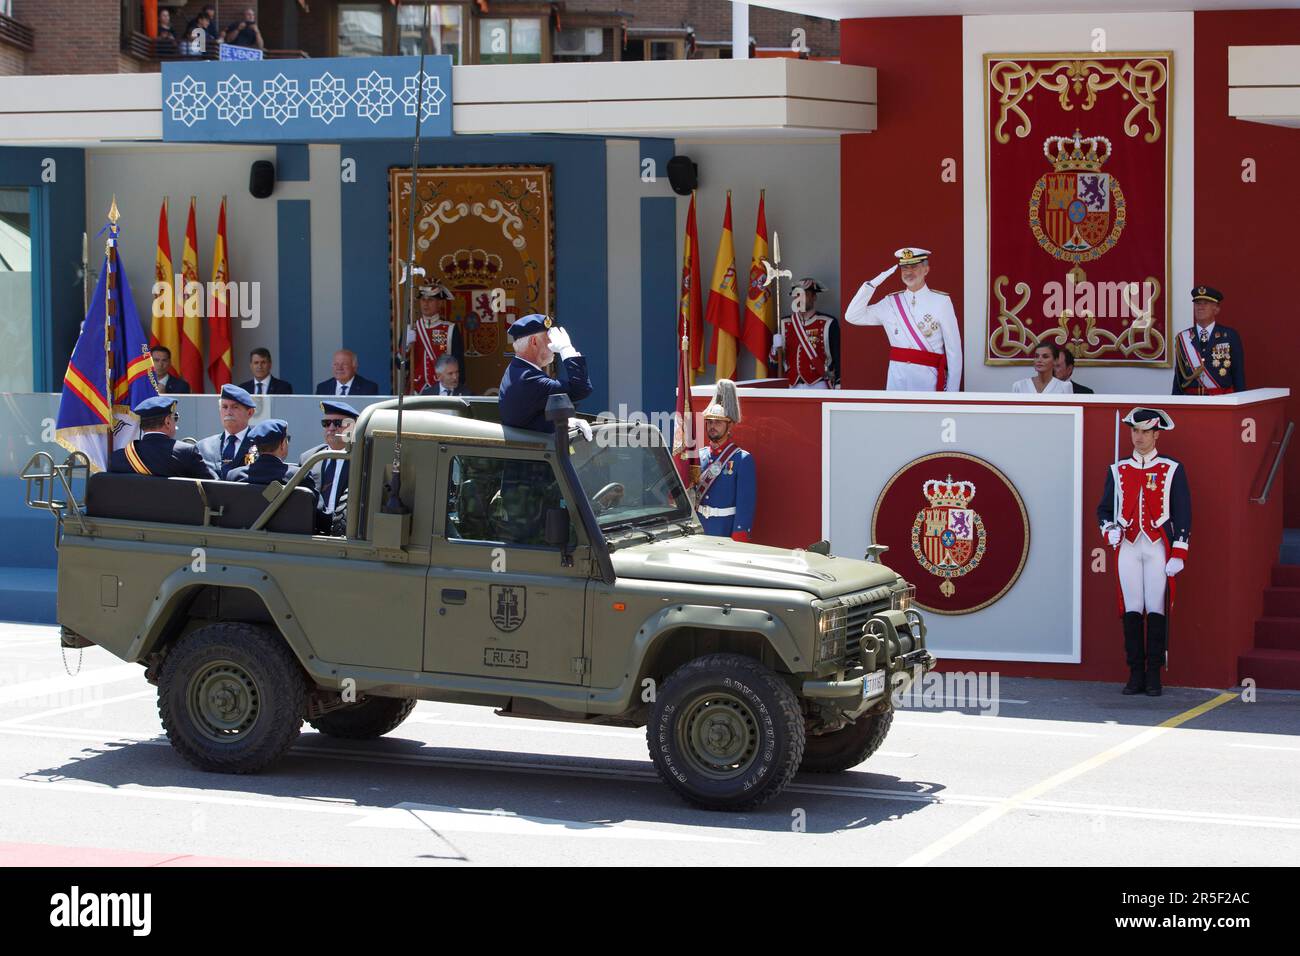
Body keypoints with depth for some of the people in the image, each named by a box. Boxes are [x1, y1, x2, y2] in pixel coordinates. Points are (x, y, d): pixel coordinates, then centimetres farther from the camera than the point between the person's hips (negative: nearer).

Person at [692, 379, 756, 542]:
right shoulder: (699, 456, 11)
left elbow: (746, 503, -10)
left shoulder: (743, 459, -6)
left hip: (725, 532, -5)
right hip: (697, 531, 5)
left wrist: (738, 539, -16)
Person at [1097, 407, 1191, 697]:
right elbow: (1104, 508, 16)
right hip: (1128, 547, 3)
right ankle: (1136, 674, 5)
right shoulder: (1117, 471, 12)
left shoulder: (1173, 470, 3)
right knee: (1132, 610, 1)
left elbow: (1183, 514, 1)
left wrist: (1178, 554, -7)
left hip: (1158, 547, -3)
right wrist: (1109, 530, -6)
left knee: (1156, 610, -5)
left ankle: (1154, 676, 0)